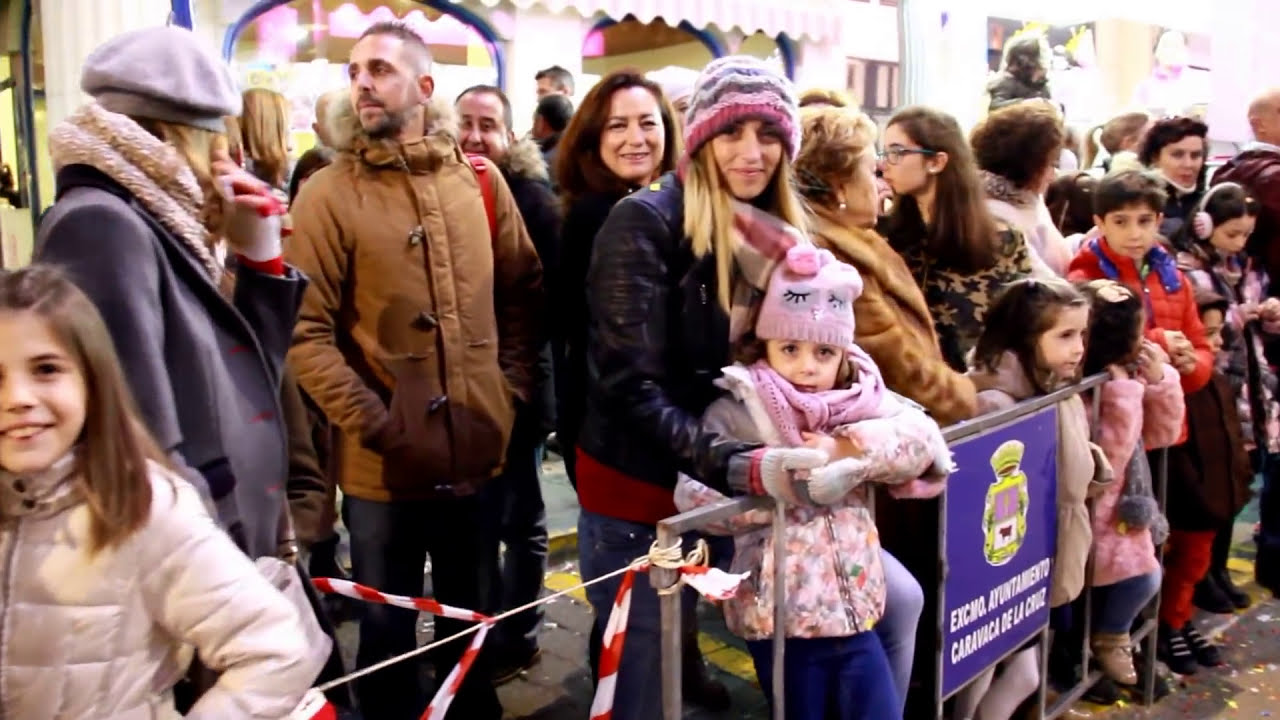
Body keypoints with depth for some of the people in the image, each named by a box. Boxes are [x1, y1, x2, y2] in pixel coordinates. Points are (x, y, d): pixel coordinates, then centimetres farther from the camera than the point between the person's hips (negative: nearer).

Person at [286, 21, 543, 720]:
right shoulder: (327, 194, -7)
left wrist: (513, 390, 0)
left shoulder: (479, 179, 3)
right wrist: (371, 423, -18)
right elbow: (306, 330, -12)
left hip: (479, 450, 3)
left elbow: (524, 291, 10)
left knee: (473, 620, 23)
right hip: (382, 464, -3)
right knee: (388, 629, 17)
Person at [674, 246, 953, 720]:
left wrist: (848, 448, -21)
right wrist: (774, 476, -23)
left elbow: (923, 437, -9)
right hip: (779, 621, -4)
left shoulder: (863, 400, 5)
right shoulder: (736, 413, -8)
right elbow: (691, 492, -19)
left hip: (854, 614, 4)